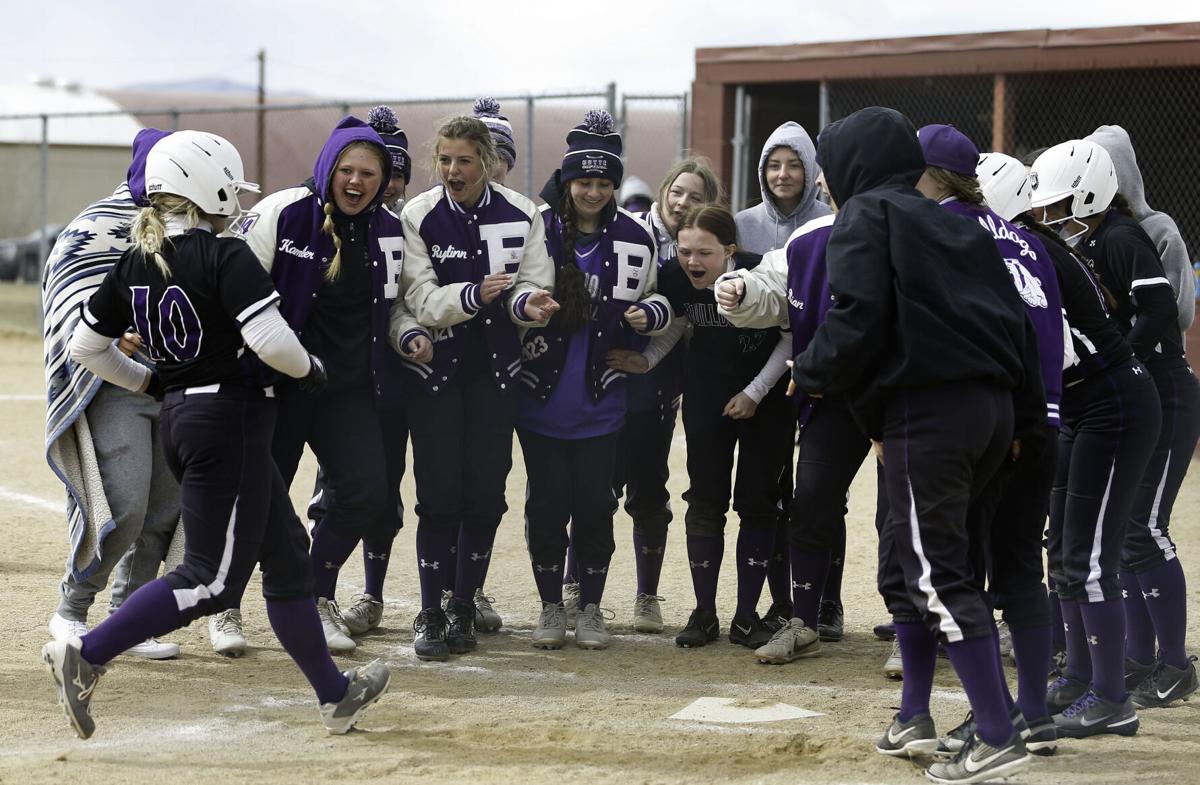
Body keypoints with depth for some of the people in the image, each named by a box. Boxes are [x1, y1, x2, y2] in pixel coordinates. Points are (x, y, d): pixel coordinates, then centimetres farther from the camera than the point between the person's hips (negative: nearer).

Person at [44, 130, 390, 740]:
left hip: (179, 420, 9)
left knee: (287, 556, 17)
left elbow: (85, 346, 11)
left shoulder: (134, 263, 7)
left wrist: (147, 382, 24)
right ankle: (84, 656, -13)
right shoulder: (226, 257, -15)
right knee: (211, 580, -5)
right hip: (231, 421, -9)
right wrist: (309, 369, -3)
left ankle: (335, 695, 25)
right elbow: (270, 340, -24)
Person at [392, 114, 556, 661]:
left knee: (486, 494, 2)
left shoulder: (520, 216, -3)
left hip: (495, 370, 2)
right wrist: (474, 295, -32)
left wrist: (529, 303, -29)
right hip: (435, 370, -2)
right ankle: (429, 615, 3)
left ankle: (463, 608, 16)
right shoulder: (418, 217, -8)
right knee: (440, 496, -6)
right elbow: (421, 298, -14)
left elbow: (532, 288, -5)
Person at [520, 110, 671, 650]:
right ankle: (551, 608, 18)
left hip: (600, 401, 1)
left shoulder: (635, 239, 1)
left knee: (594, 505, 5)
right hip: (541, 399, -1)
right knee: (547, 504, 4)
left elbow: (657, 301, 13)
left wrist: (649, 314, -9)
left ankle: (591, 609, 18)